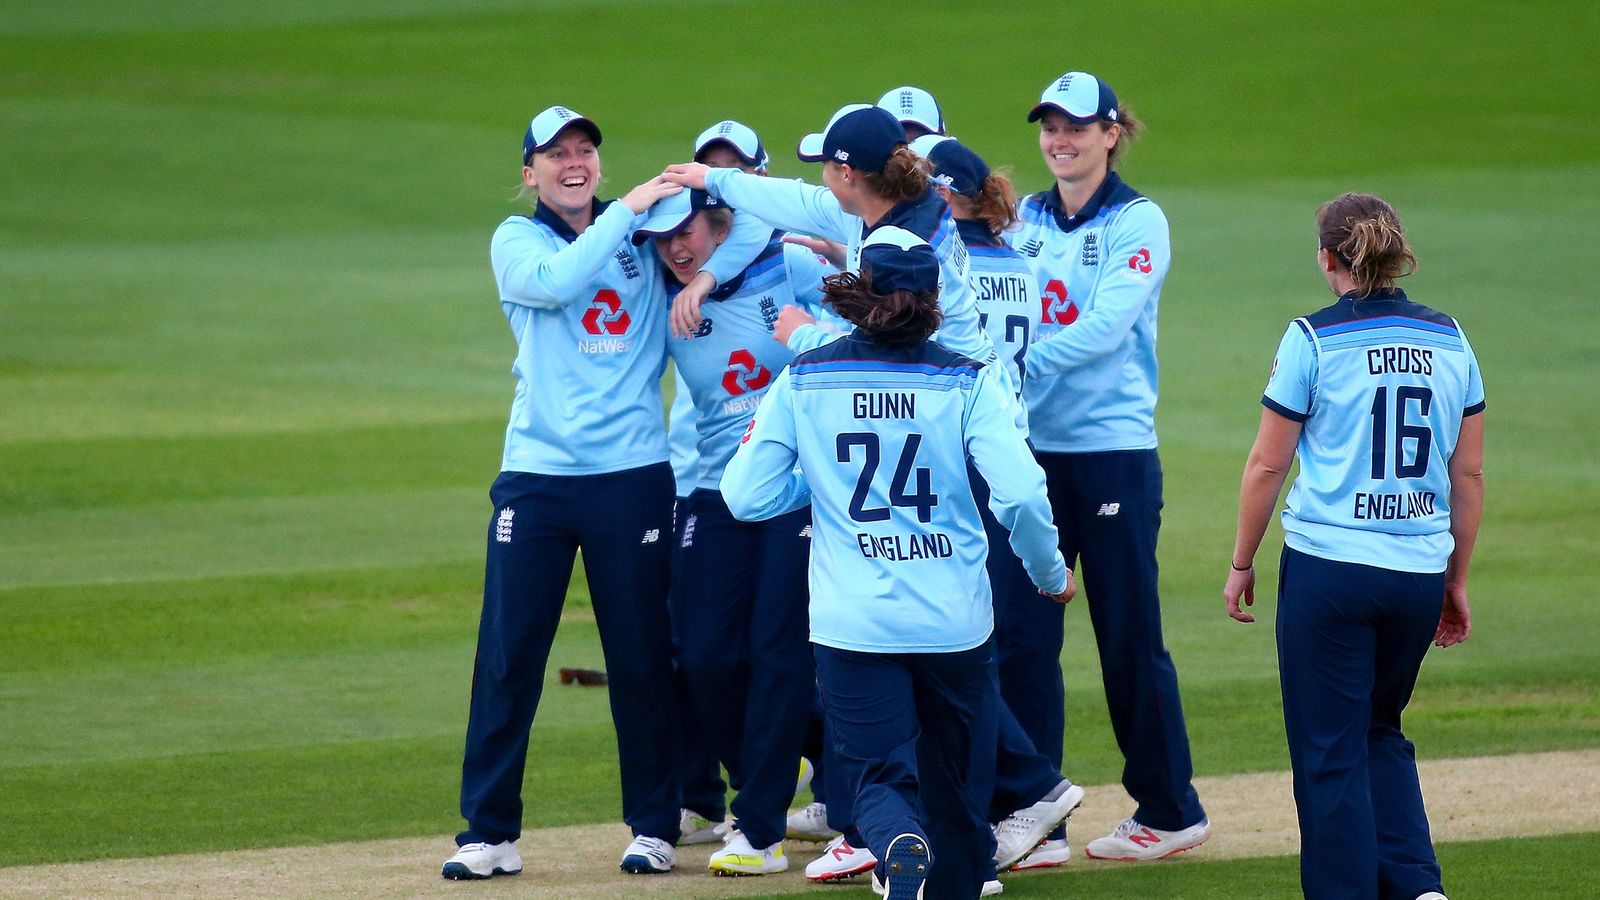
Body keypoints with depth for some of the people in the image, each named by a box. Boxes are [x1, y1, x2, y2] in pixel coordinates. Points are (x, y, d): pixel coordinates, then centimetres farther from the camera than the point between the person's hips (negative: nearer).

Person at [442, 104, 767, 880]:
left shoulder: (646, 233, 10)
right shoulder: (516, 240, 5)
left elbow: (750, 225, 6)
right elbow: (554, 281, -16)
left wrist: (705, 273, -12)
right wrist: (628, 210, -16)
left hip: (632, 474, 1)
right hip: (536, 474, -1)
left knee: (643, 657, 5)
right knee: (507, 656, -3)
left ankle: (653, 824, 16)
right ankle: (489, 831, 2)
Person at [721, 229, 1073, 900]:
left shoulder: (802, 380, 0)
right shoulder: (967, 381, -5)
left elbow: (745, 495, 1)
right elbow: (1020, 494, -14)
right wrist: (1051, 575, 4)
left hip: (852, 621, 0)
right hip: (954, 620, 0)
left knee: (882, 775, 1)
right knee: (956, 778, 19)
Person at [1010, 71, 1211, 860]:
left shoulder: (1138, 223, -4)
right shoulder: (1023, 219, 12)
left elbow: (1107, 325, -17)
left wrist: (1023, 364, -27)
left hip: (1113, 448, -5)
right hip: (1027, 448, 5)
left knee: (1129, 638, 0)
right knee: (1021, 634, 3)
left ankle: (1170, 810, 11)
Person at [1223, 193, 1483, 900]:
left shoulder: (1315, 339, -7)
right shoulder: (1450, 341, 6)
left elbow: (1267, 465, -4)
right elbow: (1468, 475, 10)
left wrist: (1242, 564, 8)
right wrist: (1456, 580, 19)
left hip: (1328, 567, -5)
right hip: (1419, 571, 5)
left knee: (1331, 753, 4)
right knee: (1381, 732, 20)